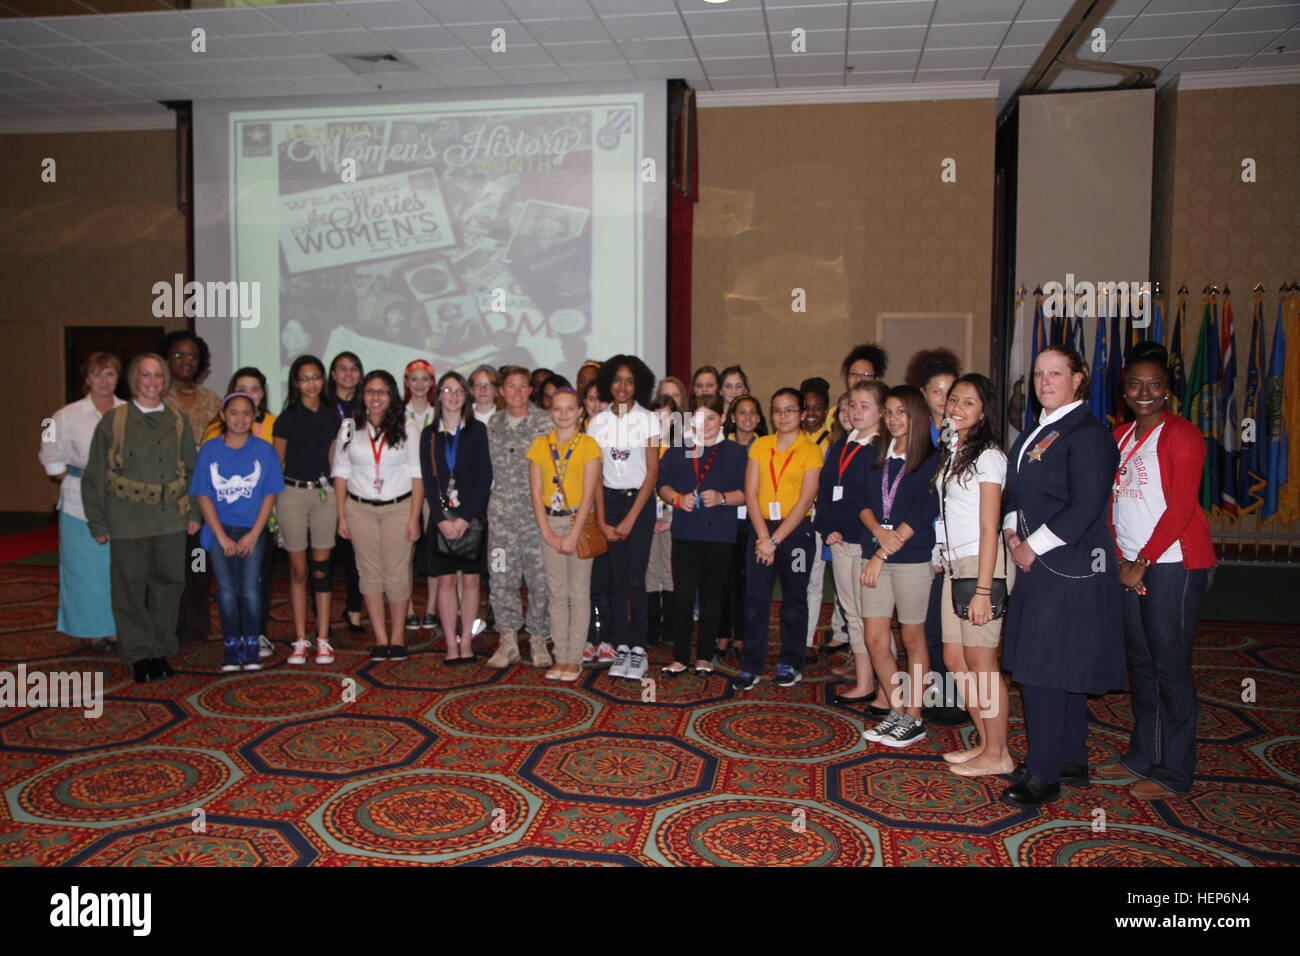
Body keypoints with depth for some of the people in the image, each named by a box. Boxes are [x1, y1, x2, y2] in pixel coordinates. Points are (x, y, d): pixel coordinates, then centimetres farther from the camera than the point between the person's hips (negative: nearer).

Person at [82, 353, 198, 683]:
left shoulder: (177, 422, 10)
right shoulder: (113, 421, 2)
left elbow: (192, 470, 16)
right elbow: (95, 475, 3)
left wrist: (194, 513, 9)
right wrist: (98, 522, 0)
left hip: (171, 520, 2)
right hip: (128, 522, -2)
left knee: (168, 584, 6)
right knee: (131, 588, 3)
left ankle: (161, 652, 20)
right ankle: (139, 656, 15)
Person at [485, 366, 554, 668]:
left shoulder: (545, 422, -1)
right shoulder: (493, 425, 12)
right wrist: (491, 499, 12)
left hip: (538, 511, -3)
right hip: (501, 512, 3)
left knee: (540, 576, 0)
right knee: (501, 576, 2)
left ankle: (538, 640, 13)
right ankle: (507, 641, 13)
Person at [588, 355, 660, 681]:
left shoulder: (648, 420, -1)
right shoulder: (598, 422, 6)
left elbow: (652, 473, -4)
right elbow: (595, 476, 5)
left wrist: (630, 520, -9)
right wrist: (602, 522, -3)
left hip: (640, 501, -2)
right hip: (609, 501, 2)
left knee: (635, 578, -7)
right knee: (616, 578, 2)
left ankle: (638, 650, 2)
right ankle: (621, 648, 9)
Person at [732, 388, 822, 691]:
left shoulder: (811, 451, -2)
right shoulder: (760, 445, 7)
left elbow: (805, 500, -8)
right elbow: (751, 493, 2)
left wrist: (776, 540, -13)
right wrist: (763, 535, -9)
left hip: (795, 530, -2)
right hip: (761, 528, 2)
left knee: (794, 599, 6)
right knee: (755, 598, -1)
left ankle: (791, 664, 20)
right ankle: (750, 666, 8)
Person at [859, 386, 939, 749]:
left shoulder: (932, 460, -3)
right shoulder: (878, 457, 14)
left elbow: (923, 513, -10)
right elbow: (863, 502, 9)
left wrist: (883, 553, -13)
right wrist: (879, 530, -12)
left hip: (913, 558, -5)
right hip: (875, 557, 5)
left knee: (912, 638, 4)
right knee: (875, 640, 4)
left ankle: (914, 719, 16)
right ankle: (897, 712, 19)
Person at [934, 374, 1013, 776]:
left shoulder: (987, 455, -9)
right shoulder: (950, 452, 15)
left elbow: (989, 527, -14)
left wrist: (982, 589, -17)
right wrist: (942, 558, 7)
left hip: (980, 563, -8)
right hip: (953, 563, 8)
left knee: (981, 662, -2)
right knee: (955, 659, 9)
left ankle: (998, 754, 10)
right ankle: (985, 743, 22)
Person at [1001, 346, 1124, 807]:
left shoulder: (1088, 435, -13)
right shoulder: (1036, 432, 15)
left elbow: (1085, 507, -19)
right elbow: (1016, 490, 19)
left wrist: (1033, 546, -15)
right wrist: (1011, 529, 1)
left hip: (1068, 567, -9)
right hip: (1036, 563, 9)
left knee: (1044, 667, -6)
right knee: (1063, 668, 16)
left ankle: (1043, 774, 5)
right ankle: (1072, 760, 27)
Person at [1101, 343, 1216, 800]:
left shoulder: (1182, 435, -8)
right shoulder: (1120, 436, 14)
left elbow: (1180, 509, -14)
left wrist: (1143, 563, -14)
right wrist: (1122, 559, 2)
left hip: (1173, 565, -7)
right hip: (1130, 565, 7)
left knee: (1170, 667, -1)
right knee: (1140, 663, 13)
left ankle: (1174, 773, 9)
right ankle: (1142, 757, 24)